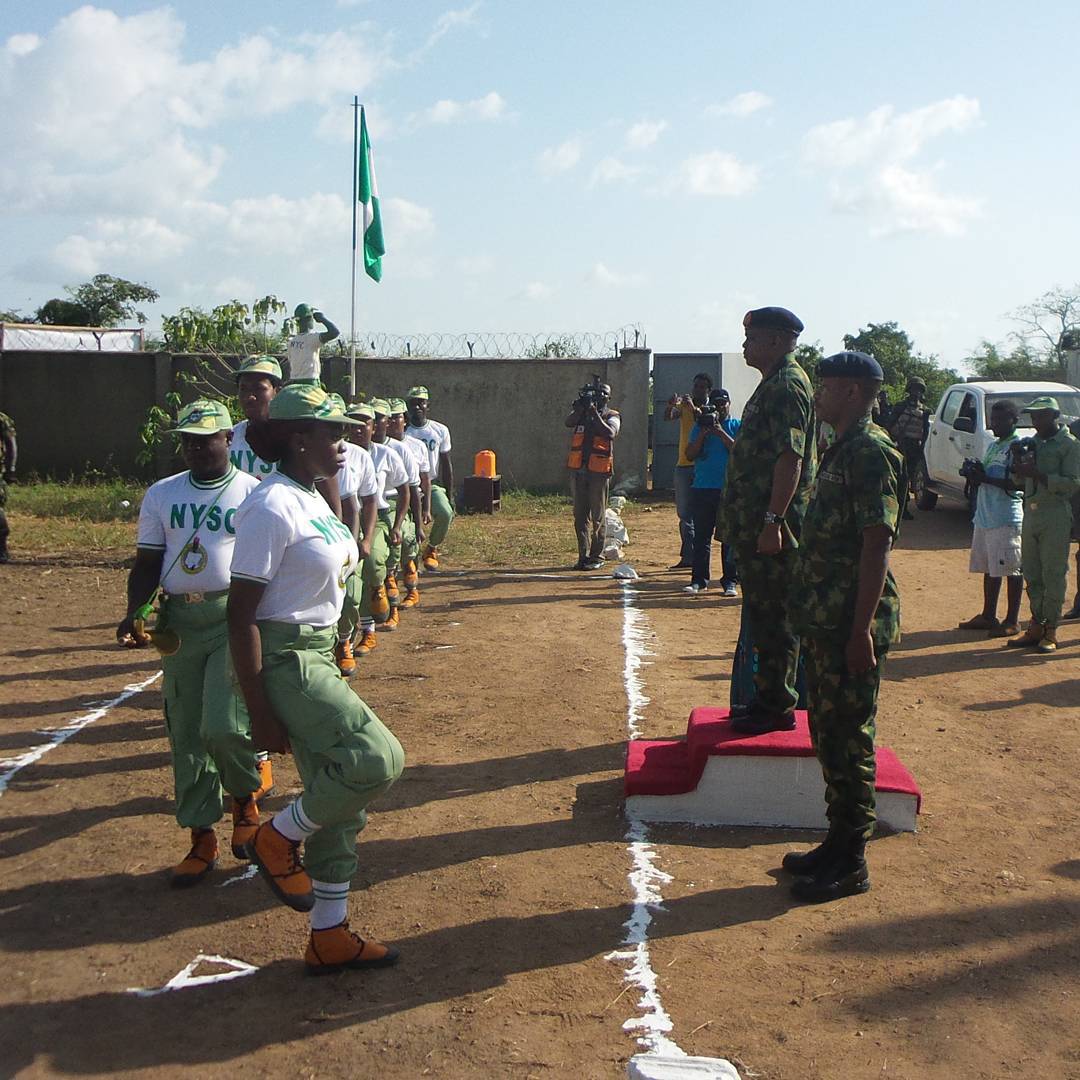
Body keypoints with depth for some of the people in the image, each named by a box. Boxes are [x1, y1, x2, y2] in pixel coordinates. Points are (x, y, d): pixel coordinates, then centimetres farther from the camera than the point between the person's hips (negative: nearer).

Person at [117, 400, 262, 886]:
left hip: (236, 617, -4)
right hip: (177, 621, 4)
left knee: (225, 727, -15)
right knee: (185, 733, 7)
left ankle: (245, 799, 16)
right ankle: (201, 838, 19)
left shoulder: (255, 493, 0)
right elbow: (146, 562, 9)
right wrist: (134, 612, -7)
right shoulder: (161, 494, 10)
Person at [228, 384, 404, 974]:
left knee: (340, 806, 12)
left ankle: (330, 938, 24)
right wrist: (260, 712, -21)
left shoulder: (313, 499, 11)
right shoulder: (271, 508, -18)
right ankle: (277, 839, 3)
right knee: (378, 760, -20)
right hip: (283, 660, -10)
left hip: (318, 656, 10)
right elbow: (241, 614, -20)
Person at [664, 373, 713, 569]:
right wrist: (670, 406, -27)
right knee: (685, 514, 7)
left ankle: (695, 557, -2)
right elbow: (668, 417, -6)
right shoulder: (684, 406, 12)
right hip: (684, 465, 4)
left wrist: (694, 408, -32)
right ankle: (688, 558, 12)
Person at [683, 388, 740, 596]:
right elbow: (690, 454, 4)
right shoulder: (699, 427, 14)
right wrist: (703, 433, -7)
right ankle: (699, 579, 7)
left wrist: (720, 433, -12)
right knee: (701, 536, 3)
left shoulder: (737, 426, 7)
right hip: (702, 488, 2)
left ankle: (730, 580, 4)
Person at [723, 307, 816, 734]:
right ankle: (767, 698, 24)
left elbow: (790, 458, -23)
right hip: (756, 525, 10)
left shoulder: (787, 386, -15)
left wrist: (772, 521, -26)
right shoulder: (773, 385, 18)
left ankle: (778, 707, 5)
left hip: (772, 528, -10)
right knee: (764, 615, 15)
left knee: (775, 618, -3)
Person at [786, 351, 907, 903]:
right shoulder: (842, 450, 15)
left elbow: (876, 545, -21)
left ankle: (850, 863, 9)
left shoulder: (871, 452, -15)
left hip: (852, 623, -10)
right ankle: (838, 843, 27)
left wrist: (861, 630, -23)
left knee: (849, 739, -1)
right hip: (825, 618, 10)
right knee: (828, 733, 16)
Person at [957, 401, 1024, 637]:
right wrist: (976, 474, 3)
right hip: (984, 517, 9)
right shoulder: (993, 446, 18)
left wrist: (985, 478, -19)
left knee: (1011, 569, -3)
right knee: (989, 569, 14)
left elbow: (1018, 483, -19)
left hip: (1006, 519, -9)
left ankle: (1012, 621, 3)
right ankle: (988, 616, 23)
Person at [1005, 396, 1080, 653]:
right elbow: (1019, 479, 19)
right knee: (1032, 575, 9)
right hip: (1030, 514, 6)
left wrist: (1037, 473, -20)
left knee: (1053, 575, -3)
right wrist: (1018, 464, -3)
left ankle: (1051, 630, 3)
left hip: (1056, 518, -6)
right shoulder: (1032, 442, 16)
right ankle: (1036, 625, 16)